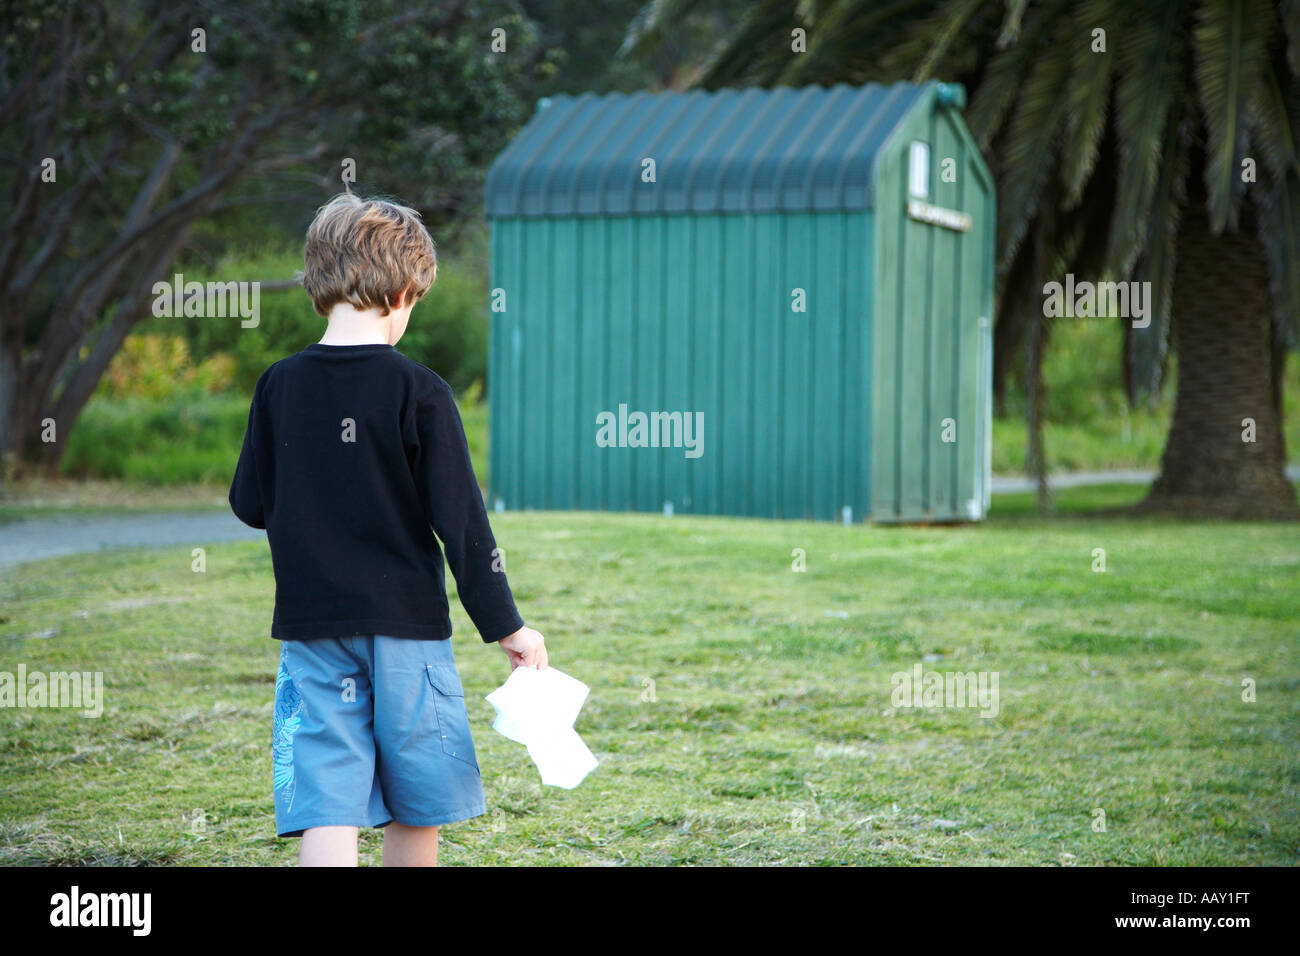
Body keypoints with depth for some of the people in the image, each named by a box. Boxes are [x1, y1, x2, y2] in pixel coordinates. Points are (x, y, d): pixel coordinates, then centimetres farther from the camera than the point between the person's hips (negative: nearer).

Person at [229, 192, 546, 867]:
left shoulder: (278, 387, 0)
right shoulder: (418, 392, -10)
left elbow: (250, 504, 8)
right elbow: (460, 519, -9)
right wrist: (506, 626, -2)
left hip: (312, 629, 2)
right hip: (405, 624, -2)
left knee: (326, 809, -3)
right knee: (414, 808, 14)